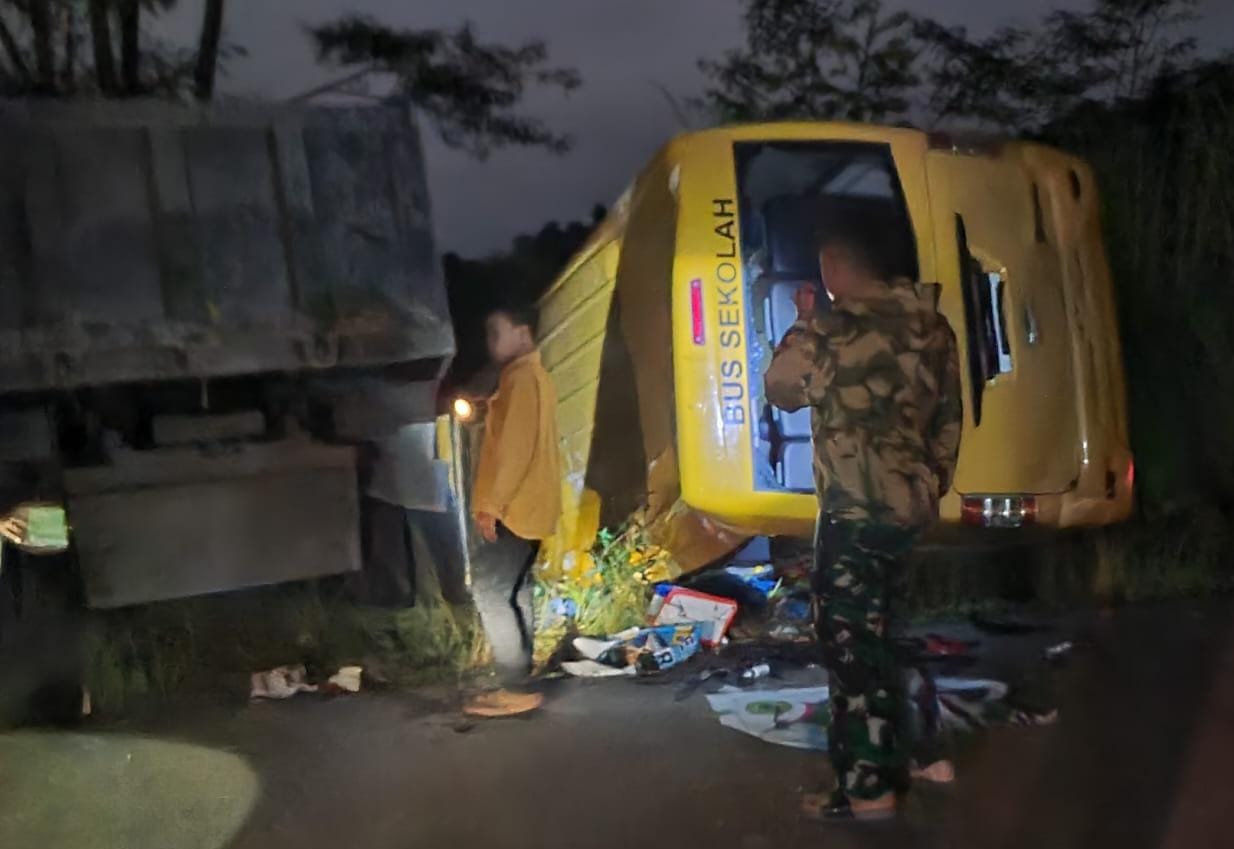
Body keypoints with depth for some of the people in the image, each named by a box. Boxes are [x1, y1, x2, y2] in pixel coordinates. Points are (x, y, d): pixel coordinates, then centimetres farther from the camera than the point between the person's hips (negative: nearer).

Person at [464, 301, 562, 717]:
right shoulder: (529, 377, 20)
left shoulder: (522, 377, -13)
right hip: (523, 507, 11)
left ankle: (516, 688, -6)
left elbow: (515, 446, -20)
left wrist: (491, 504, -19)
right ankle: (517, 683, 16)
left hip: (515, 509, -11)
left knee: (491, 591, -9)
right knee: (510, 593, 12)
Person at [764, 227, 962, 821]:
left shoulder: (836, 332, -16)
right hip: (911, 506, 8)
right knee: (877, 634, 20)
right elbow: (950, 417, 14)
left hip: (856, 512, -8)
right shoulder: (932, 326, 8)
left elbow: (781, 388, 1)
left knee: (847, 642, 1)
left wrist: (802, 325, 10)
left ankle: (866, 787, 6)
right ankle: (893, 758, 31)